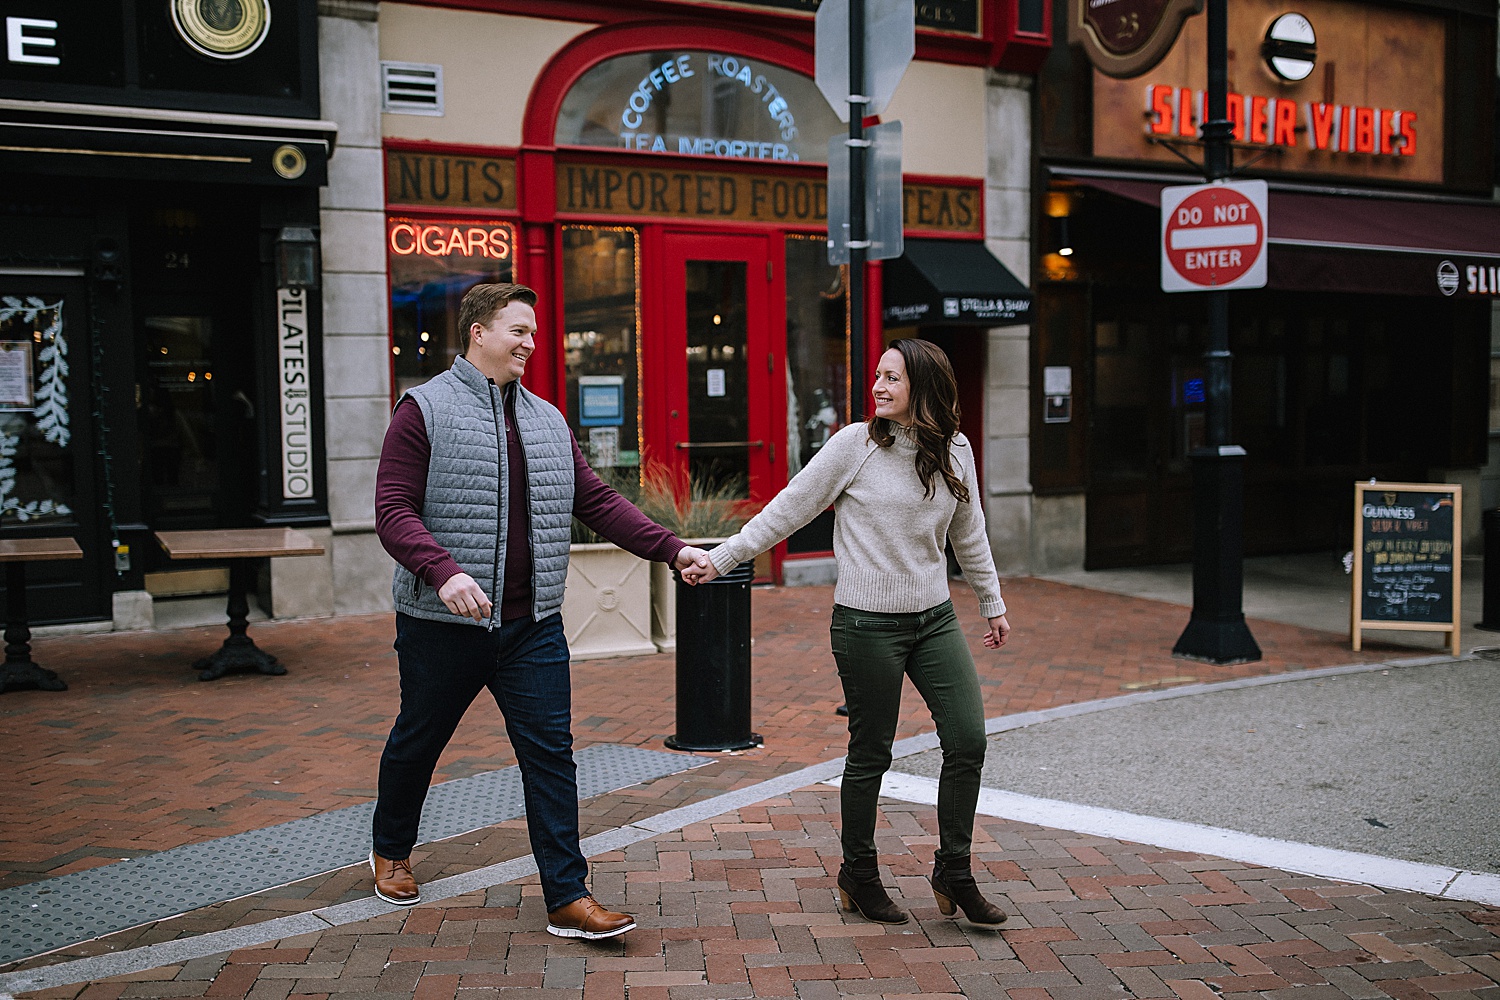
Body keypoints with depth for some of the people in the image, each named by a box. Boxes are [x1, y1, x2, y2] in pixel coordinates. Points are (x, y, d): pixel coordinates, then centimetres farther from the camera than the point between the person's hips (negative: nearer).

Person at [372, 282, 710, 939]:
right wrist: (443, 571, -29)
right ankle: (391, 850, 41)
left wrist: (671, 549, -1)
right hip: (443, 623, -4)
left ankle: (568, 897, 5)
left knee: (551, 754, -1)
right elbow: (393, 510, -13)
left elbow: (597, 502, 10)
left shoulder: (547, 421, 13)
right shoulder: (425, 410, -5)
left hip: (533, 626, 4)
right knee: (417, 742, 15)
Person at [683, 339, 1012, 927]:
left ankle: (953, 874, 17)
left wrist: (993, 605, 24)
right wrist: (720, 560, -6)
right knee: (870, 755, 5)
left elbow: (970, 535, 18)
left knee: (968, 742, 0)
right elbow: (787, 510, -4)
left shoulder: (955, 451, 4)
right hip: (867, 624, -4)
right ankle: (858, 875, 25)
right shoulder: (855, 444, -8)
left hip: (935, 619, 4)